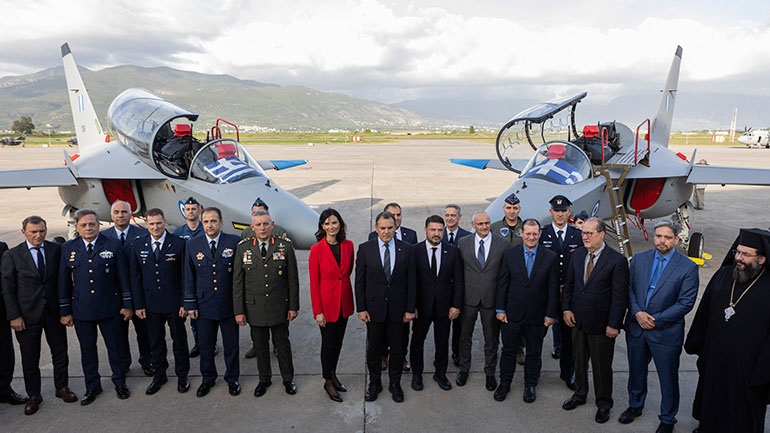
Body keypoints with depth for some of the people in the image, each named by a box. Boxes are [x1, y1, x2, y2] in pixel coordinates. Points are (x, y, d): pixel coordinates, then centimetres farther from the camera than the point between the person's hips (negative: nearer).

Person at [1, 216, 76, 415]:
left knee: (60, 352, 12)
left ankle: (62, 388, 30)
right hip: (27, 315, -1)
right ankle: (33, 396, 27)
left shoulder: (56, 250, -1)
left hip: (54, 311, 2)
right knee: (29, 358, 10)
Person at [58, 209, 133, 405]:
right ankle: (92, 387, 30)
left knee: (116, 347, 8)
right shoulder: (67, 249, 3)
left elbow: (123, 277, -1)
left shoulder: (113, 246, -3)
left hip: (109, 308, -2)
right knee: (87, 350, 13)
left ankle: (120, 383, 27)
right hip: (81, 310, 2)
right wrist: (65, 311, 4)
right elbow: (63, 282, 6)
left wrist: (127, 305, -2)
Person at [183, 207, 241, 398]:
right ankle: (208, 378, 35)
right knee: (205, 346, 14)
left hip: (229, 304, -1)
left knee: (231, 345, 12)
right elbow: (189, 277, 5)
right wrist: (190, 304, 2)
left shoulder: (234, 242, -7)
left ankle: (232, 378, 31)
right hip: (204, 304, 2)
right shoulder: (193, 244, 1)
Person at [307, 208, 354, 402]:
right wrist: (317, 311, -11)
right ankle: (328, 382, 27)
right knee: (328, 343, 8)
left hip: (344, 302, 4)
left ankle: (333, 374, 37)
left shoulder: (348, 245, -1)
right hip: (327, 303, -4)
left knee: (338, 341, 17)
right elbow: (314, 283, -11)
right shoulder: (316, 250, -13)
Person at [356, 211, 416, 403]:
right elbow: (360, 281, -2)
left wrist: (410, 308, -2)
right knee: (374, 349, 12)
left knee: (397, 349, 12)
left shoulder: (406, 249, -2)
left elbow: (411, 281, 1)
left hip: (397, 308, 1)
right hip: (374, 307, 0)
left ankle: (395, 384, 31)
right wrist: (361, 308, -5)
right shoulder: (365, 248, -4)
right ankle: (374, 384, 32)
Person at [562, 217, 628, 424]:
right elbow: (569, 283, 10)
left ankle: (604, 403, 32)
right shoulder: (577, 254, 1)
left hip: (600, 323, -5)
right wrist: (566, 308, 1)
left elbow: (620, 296, -14)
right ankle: (580, 394, 41)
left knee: (602, 366, 11)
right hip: (577, 320, 5)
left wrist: (613, 324, -14)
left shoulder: (617, 260, -15)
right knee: (579, 360, 20)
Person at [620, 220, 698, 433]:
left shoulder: (688, 267, -11)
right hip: (636, 327, 4)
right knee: (636, 371, 21)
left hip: (666, 332, -3)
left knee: (668, 379, 11)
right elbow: (629, 288, 3)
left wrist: (656, 320, -16)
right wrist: (637, 313, -12)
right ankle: (635, 406, 43)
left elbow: (685, 302, -13)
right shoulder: (639, 259, 0)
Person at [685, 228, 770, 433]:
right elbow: (704, 311, 6)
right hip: (714, 357, 5)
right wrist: (696, 344, 9)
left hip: (746, 365, -4)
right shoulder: (723, 275, -2)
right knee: (711, 399, 24)